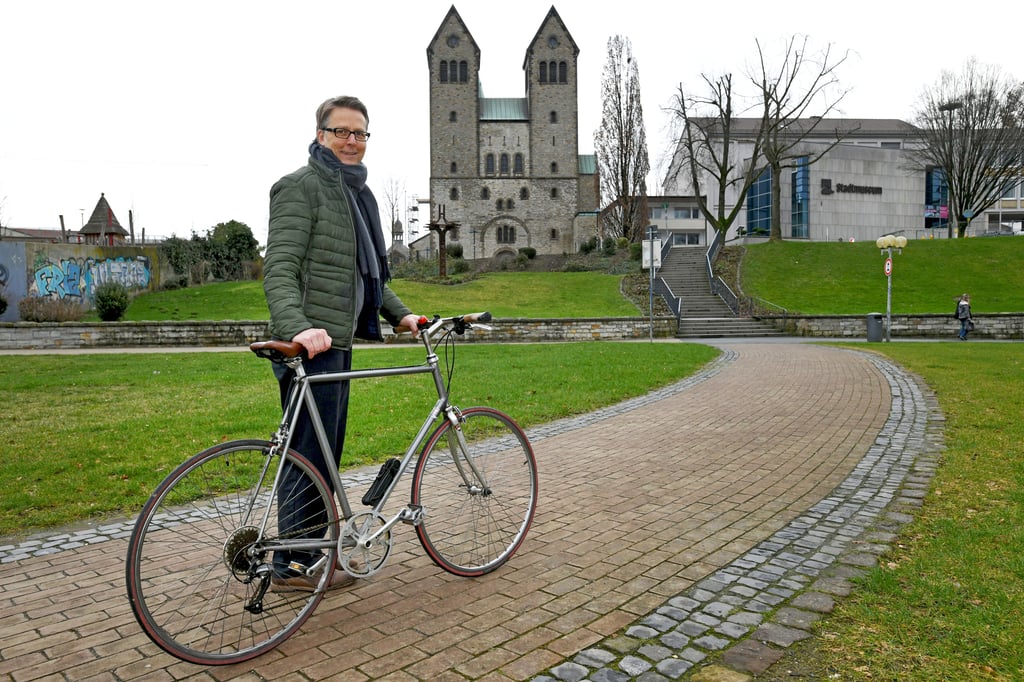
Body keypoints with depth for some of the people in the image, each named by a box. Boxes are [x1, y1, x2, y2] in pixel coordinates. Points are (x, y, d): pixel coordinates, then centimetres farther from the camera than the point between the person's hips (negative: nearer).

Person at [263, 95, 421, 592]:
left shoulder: (357, 192, 20)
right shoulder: (302, 186, -9)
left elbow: (368, 271, 26)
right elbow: (279, 268, -19)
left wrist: (400, 314, 15)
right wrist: (298, 327, -34)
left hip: (338, 342, 9)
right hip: (309, 345, -9)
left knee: (325, 454, 15)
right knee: (310, 454, -3)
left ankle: (313, 552, 29)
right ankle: (292, 566, 12)